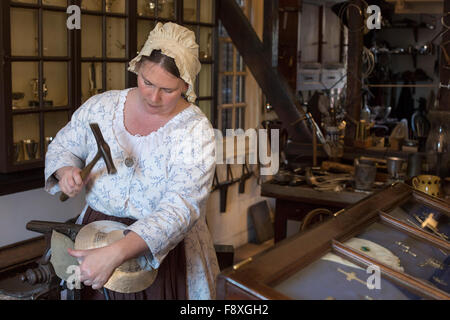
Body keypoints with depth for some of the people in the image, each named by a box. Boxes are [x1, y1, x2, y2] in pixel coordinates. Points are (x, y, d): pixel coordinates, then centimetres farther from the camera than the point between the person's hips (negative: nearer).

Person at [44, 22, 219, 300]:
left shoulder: (196, 131, -17)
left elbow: (180, 209, -27)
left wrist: (116, 253, -39)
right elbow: (62, 147, 14)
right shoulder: (100, 107, -3)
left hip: (163, 251, -3)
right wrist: (66, 171, -11)